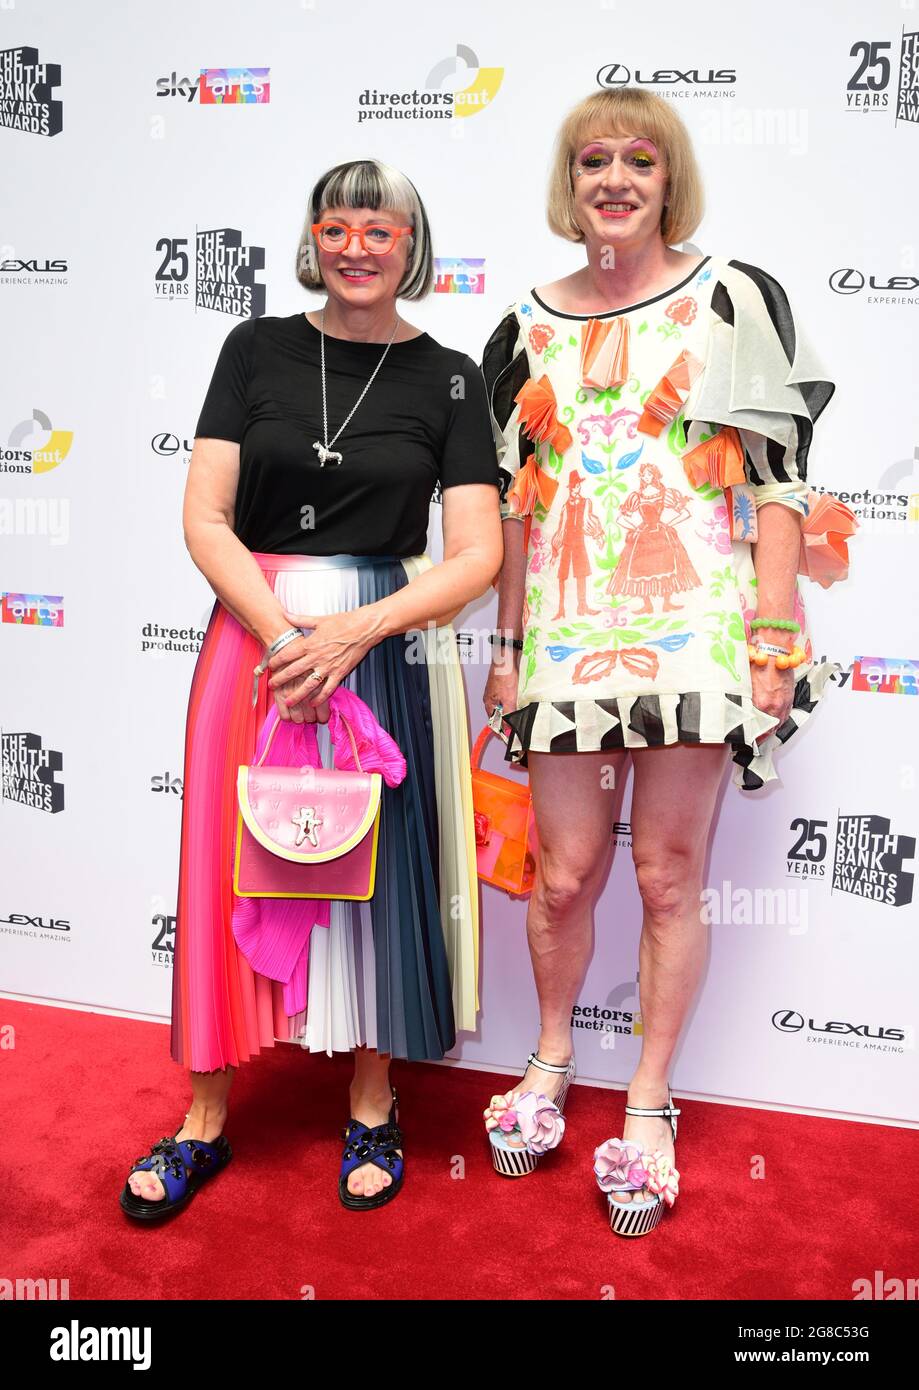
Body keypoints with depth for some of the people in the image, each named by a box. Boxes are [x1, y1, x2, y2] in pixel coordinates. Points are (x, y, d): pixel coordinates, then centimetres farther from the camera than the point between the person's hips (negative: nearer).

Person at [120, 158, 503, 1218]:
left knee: (378, 863, 5)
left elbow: (476, 554, -5)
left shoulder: (446, 378, 2)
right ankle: (206, 1119, 23)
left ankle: (372, 1109, 26)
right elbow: (205, 517, -1)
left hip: (385, 644, -1)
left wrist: (353, 630, -17)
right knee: (226, 860, 5)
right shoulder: (257, 349, 5)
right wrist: (281, 635, -15)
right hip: (251, 630, 1)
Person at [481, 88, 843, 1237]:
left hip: (695, 627, -2)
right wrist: (505, 650, 10)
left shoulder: (733, 299, 4)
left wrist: (773, 641, -8)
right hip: (568, 635, 3)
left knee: (668, 875, 5)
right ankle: (551, 1061, 33)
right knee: (564, 875, 6)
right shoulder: (529, 327, 13)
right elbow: (513, 499, 14)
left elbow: (779, 480, 0)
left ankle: (647, 1102, 24)